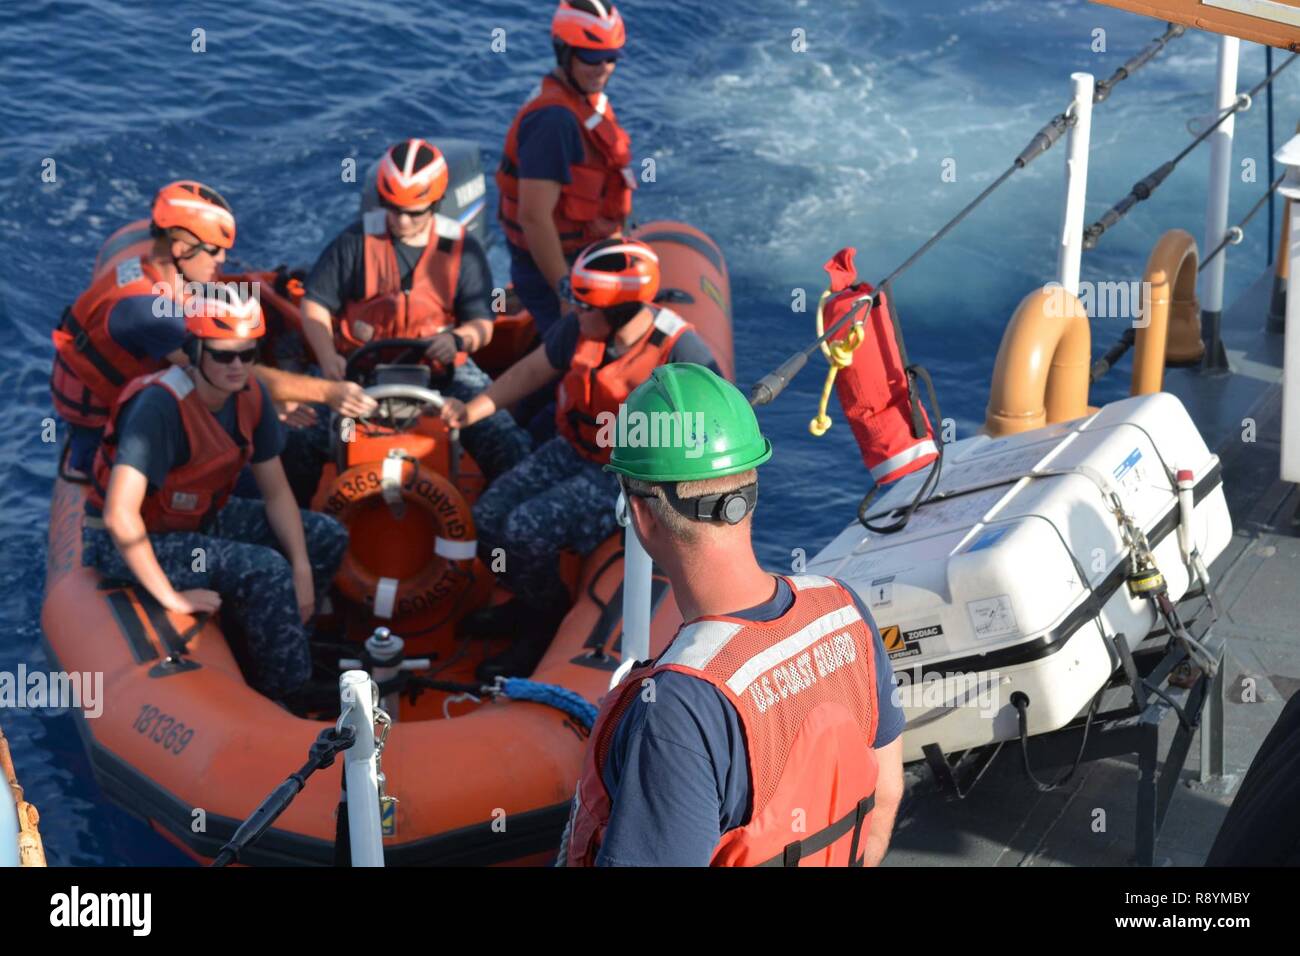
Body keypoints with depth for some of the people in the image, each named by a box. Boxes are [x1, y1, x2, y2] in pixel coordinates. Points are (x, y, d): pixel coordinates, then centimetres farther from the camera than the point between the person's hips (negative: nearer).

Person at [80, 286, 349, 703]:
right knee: (266, 572, -27)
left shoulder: (251, 396, -8)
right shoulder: (160, 406, -32)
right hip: (129, 543, -8)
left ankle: (278, 648, 11)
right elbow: (119, 516, -37)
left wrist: (302, 569, -8)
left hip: (200, 519, 8)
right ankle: (281, 694, -8)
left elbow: (276, 491, 2)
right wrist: (172, 598, -31)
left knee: (327, 537, 1)